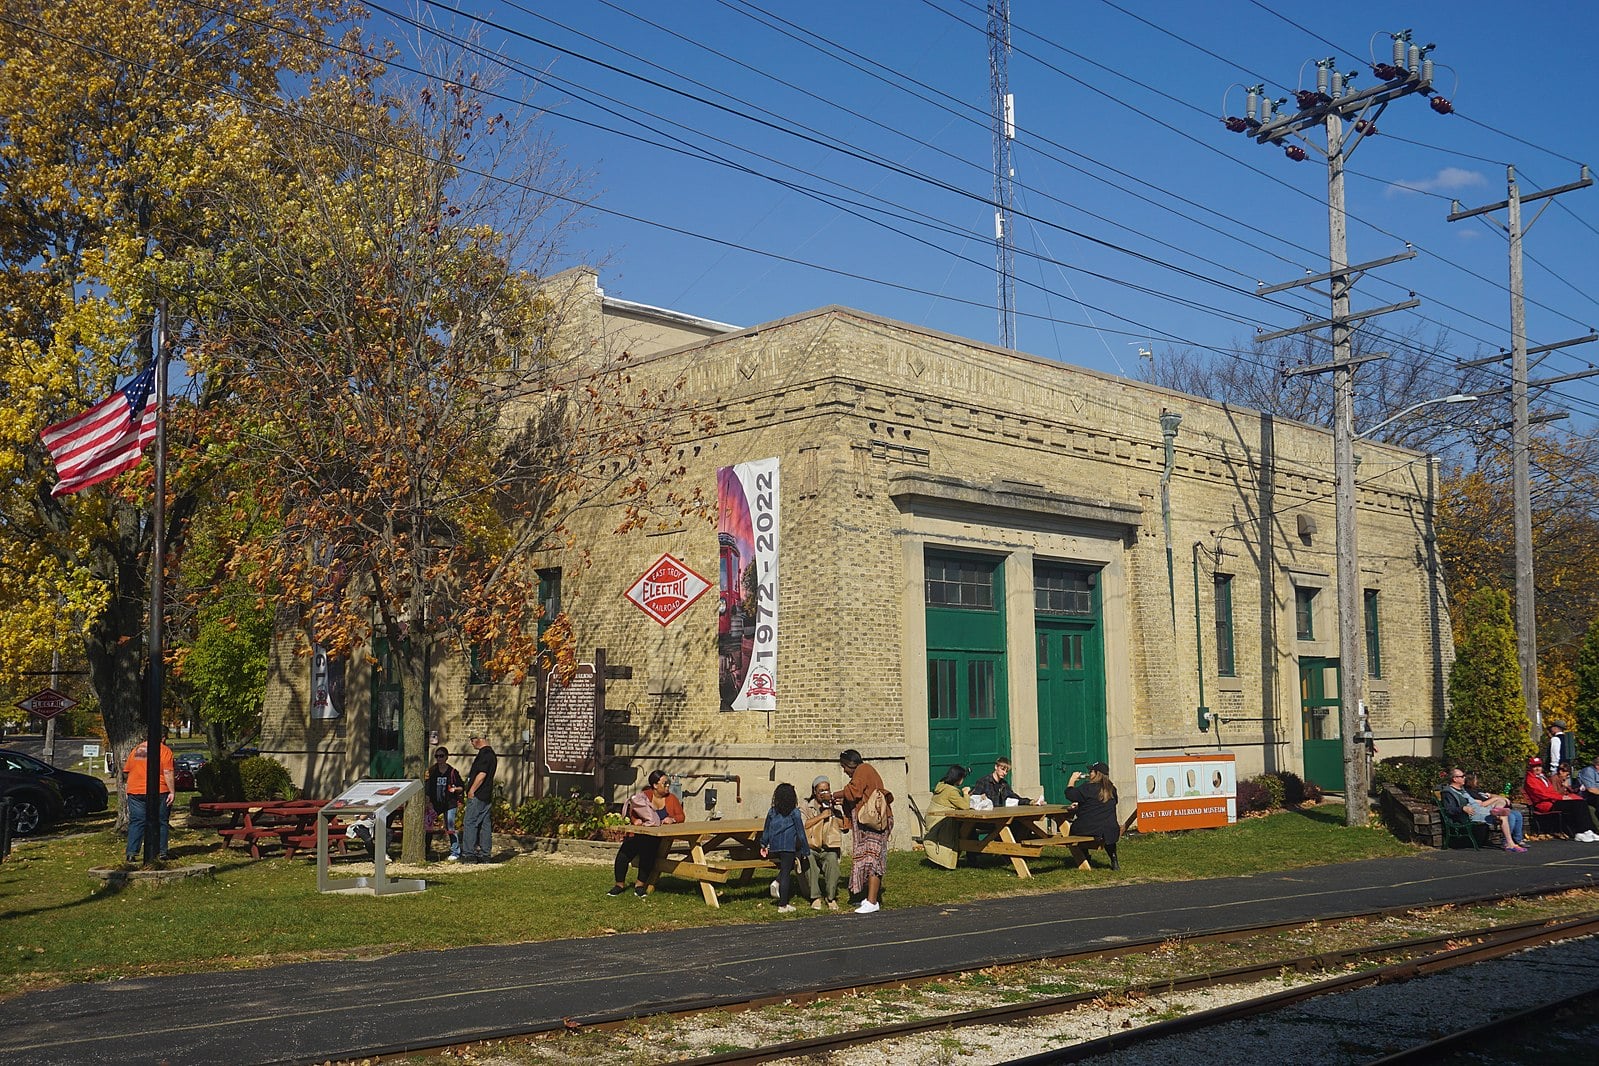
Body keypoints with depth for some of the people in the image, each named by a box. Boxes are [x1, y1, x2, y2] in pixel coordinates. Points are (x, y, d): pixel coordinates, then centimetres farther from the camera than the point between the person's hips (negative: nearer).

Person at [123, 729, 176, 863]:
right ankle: (161, 853, 5)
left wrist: (127, 785, 28)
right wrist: (172, 791, -10)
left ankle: (131, 853, -1)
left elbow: (126, 771, 16)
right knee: (160, 822, 5)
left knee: (136, 822, 6)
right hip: (158, 792, -4)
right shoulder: (165, 750, -4)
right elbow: (168, 773, -12)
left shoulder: (136, 749, 12)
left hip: (135, 792, 4)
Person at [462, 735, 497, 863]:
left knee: (470, 824, -6)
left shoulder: (484, 754, -15)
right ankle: (486, 854, 11)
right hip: (487, 796, 10)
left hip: (477, 796, -10)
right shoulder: (491, 753, 16)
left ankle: (469, 854, -6)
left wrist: (471, 791, -17)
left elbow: (482, 774, -22)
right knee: (485, 825, 9)